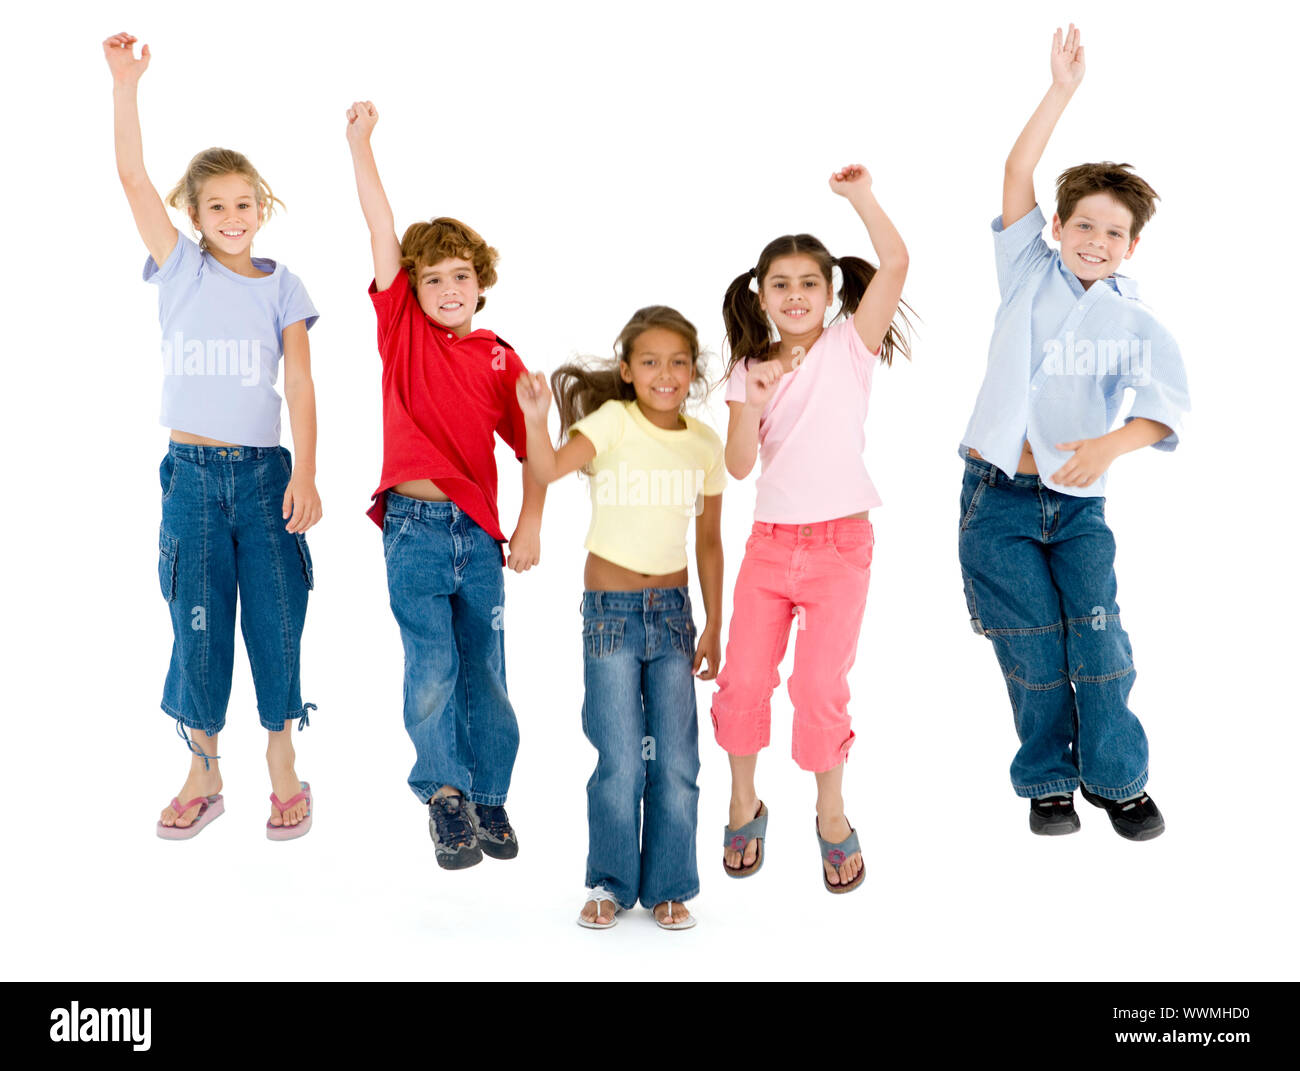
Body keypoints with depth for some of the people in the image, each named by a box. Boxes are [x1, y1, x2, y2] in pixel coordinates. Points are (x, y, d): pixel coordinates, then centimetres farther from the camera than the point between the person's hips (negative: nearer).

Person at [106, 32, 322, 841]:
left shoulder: (282, 286, 4)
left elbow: (300, 384, -3)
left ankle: (284, 769, 17)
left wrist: (304, 475, -12)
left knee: (277, 622, 2)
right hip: (192, 471, 1)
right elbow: (133, 176, -4)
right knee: (197, 625, 6)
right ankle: (204, 776, 20)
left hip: (265, 470, 0)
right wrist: (126, 83, -13)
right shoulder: (179, 268, 4)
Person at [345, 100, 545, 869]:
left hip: (480, 531, 2)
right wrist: (360, 141, -4)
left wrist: (531, 525, 1)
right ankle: (445, 793, 16)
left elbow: (533, 447, 10)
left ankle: (491, 798, 23)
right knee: (432, 671, -4)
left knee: (484, 674, 8)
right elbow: (383, 230, -1)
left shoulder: (502, 359, 7)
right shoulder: (402, 330, 4)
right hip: (415, 526, -1)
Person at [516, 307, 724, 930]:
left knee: (676, 762, 5)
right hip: (611, 611, -3)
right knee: (620, 762, -1)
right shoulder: (613, 421, -9)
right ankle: (610, 884, 19)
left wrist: (713, 625, 10)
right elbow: (549, 470, -27)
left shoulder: (705, 444, 3)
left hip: (674, 610, 3)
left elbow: (709, 541, 10)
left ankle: (668, 888, 21)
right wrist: (535, 421, -46)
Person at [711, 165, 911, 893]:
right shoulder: (750, 370, 8)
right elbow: (739, 465, -2)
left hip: (841, 543, -3)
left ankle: (833, 816, 18)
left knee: (822, 687, -3)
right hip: (770, 541, 3)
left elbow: (897, 265, -14)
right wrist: (754, 403, -16)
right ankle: (745, 806, 23)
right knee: (744, 678, 2)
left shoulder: (849, 347, 0)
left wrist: (862, 198, -13)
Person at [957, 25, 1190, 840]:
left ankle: (1116, 775, 16)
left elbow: (1168, 404, -14)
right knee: (1035, 648, 1)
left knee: (1099, 636, -6)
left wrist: (1112, 444, -34)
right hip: (998, 497, -1)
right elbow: (1017, 176, -5)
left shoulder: (1137, 323, 3)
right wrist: (1064, 89, -8)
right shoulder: (1030, 275, 5)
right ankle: (1047, 779, 22)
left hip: (1078, 503, 1)